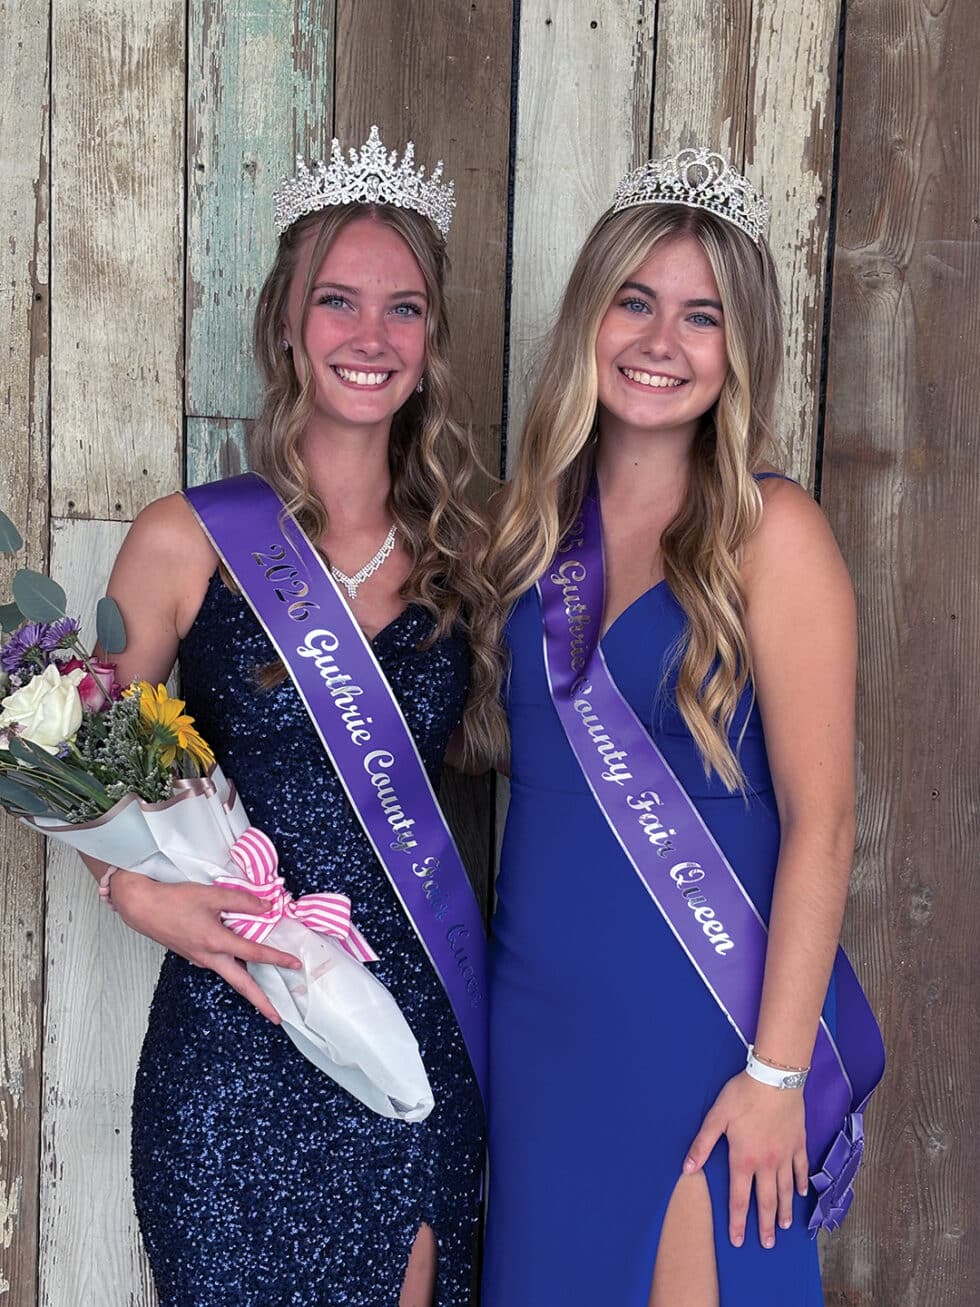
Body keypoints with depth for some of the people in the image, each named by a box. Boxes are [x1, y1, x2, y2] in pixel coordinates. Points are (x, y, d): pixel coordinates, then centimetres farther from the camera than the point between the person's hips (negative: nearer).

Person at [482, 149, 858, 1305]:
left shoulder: (770, 532, -12)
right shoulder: (539, 521, 5)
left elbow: (819, 823, -13)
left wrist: (777, 1071, -15)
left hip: (691, 1022, -5)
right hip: (536, 1002, 5)